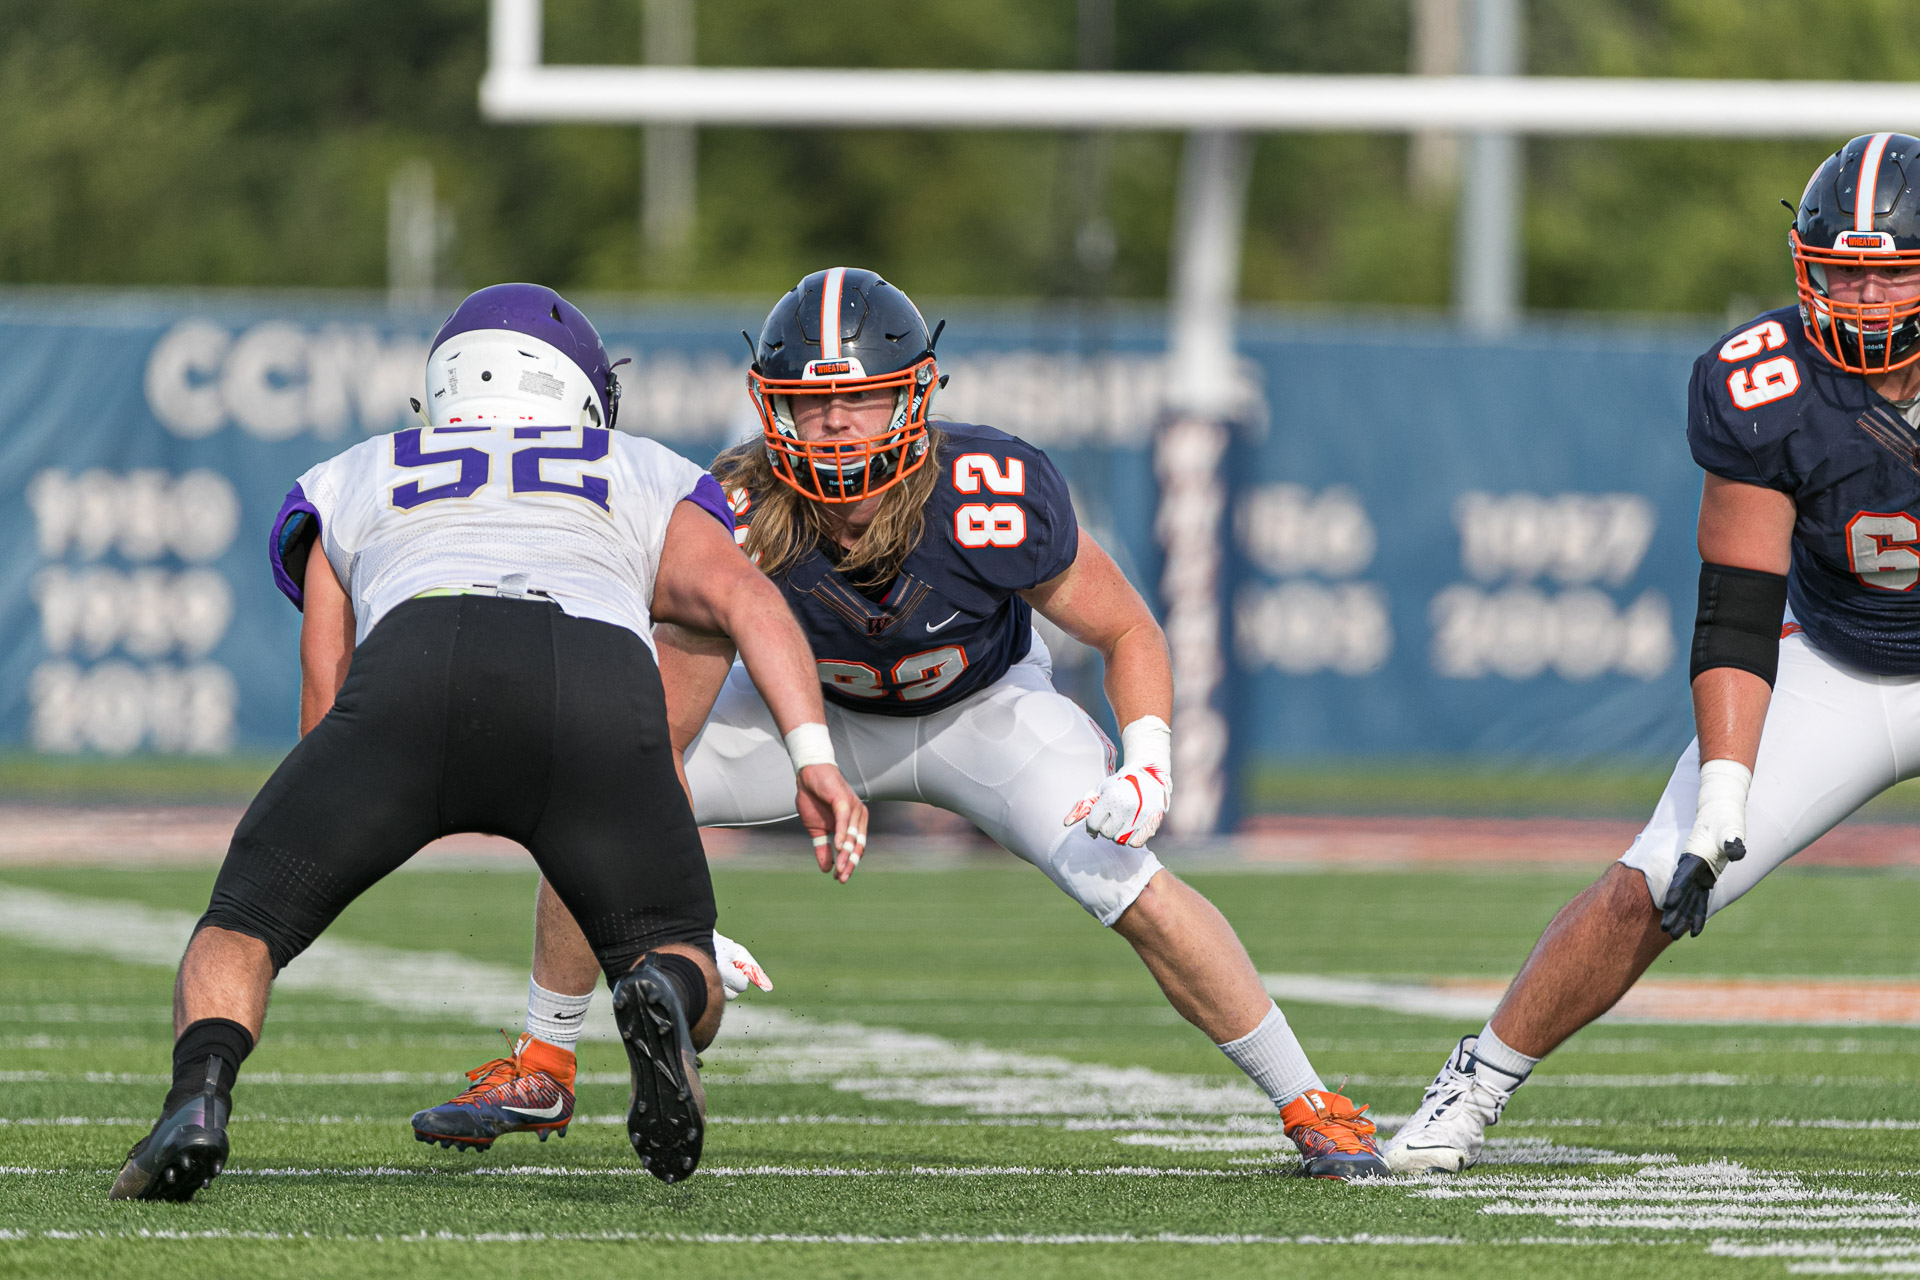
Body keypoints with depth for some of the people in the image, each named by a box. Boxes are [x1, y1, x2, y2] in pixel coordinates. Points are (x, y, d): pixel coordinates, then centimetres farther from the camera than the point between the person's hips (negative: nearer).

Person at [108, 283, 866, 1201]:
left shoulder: (352, 482, 39)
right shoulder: (647, 482, 38)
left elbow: (326, 702, 33)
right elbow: (741, 595, 18)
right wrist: (813, 755, 7)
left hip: (419, 662, 0)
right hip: (600, 684, 0)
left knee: (235, 942, 13)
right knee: (684, 980, 18)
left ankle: (200, 1090, -21)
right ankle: (664, 998, -19)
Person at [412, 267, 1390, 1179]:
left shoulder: (997, 502, -37)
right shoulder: (741, 525, -33)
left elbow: (1127, 633, -18)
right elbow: (667, 727, -22)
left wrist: (1146, 766, -35)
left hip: (984, 709, -2)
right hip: (821, 708, 2)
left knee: (1133, 892, -21)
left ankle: (1308, 1104, -3)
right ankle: (540, 1067, 14)